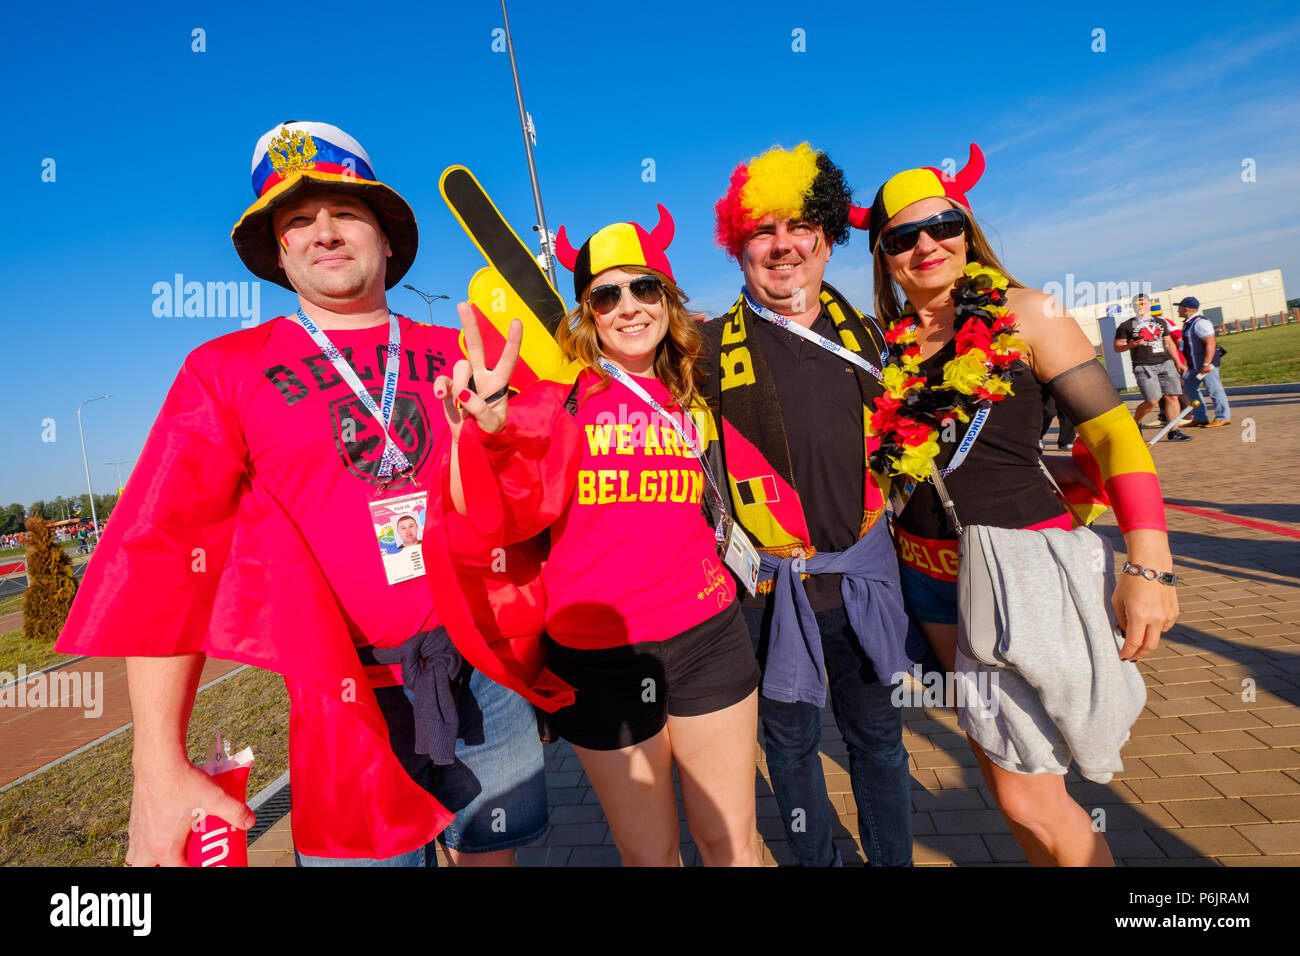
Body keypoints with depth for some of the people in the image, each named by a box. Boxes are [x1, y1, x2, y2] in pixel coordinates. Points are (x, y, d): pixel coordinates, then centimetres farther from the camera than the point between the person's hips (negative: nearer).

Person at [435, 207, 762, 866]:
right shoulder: (560, 395, -4)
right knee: (648, 853, 17)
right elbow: (524, 511, -22)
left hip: (707, 636, 3)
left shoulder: (692, 397, 7)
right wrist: (492, 422, -37)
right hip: (597, 653, -2)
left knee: (732, 842, 17)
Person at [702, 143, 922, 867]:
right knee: (793, 742, 15)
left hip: (866, 573, 3)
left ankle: (894, 859, 42)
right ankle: (818, 860, 41)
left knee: (879, 737, 18)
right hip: (775, 584, -2)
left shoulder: (863, 334, 5)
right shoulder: (713, 348, -6)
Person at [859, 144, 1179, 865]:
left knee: (1025, 795, 0)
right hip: (929, 574, 5)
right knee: (1001, 771, 17)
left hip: (1022, 568, -4)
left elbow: (1112, 433, -10)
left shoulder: (1024, 314, -6)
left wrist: (1149, 567, -18)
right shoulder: (892, 346, 6)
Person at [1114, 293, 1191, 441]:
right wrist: (1131, 345, -19)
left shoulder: (1160, 323, 19)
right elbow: (1117, 347, 1)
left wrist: (1178, 362, 17)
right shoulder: (1126, 326, 3)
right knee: (1152, 401, -13)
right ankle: (1135, 422, 14)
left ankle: (1173, 432, 3)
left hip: (1166, 363, 5)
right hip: (1143, 366, -5)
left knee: (1172, 397, -3)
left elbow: (1169, 344, 22)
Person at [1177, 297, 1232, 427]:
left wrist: (1206, 364, -25)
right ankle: (1200, 418, 17)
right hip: (1195, 365, 11)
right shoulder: (1189, 323, 17)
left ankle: (1223, 418, 1)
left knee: (1214, 389, -5)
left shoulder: (1200, 322, -15)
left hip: (1206, 363, -11)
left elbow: (1211, 343, -21)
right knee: (1189, 388, 13)